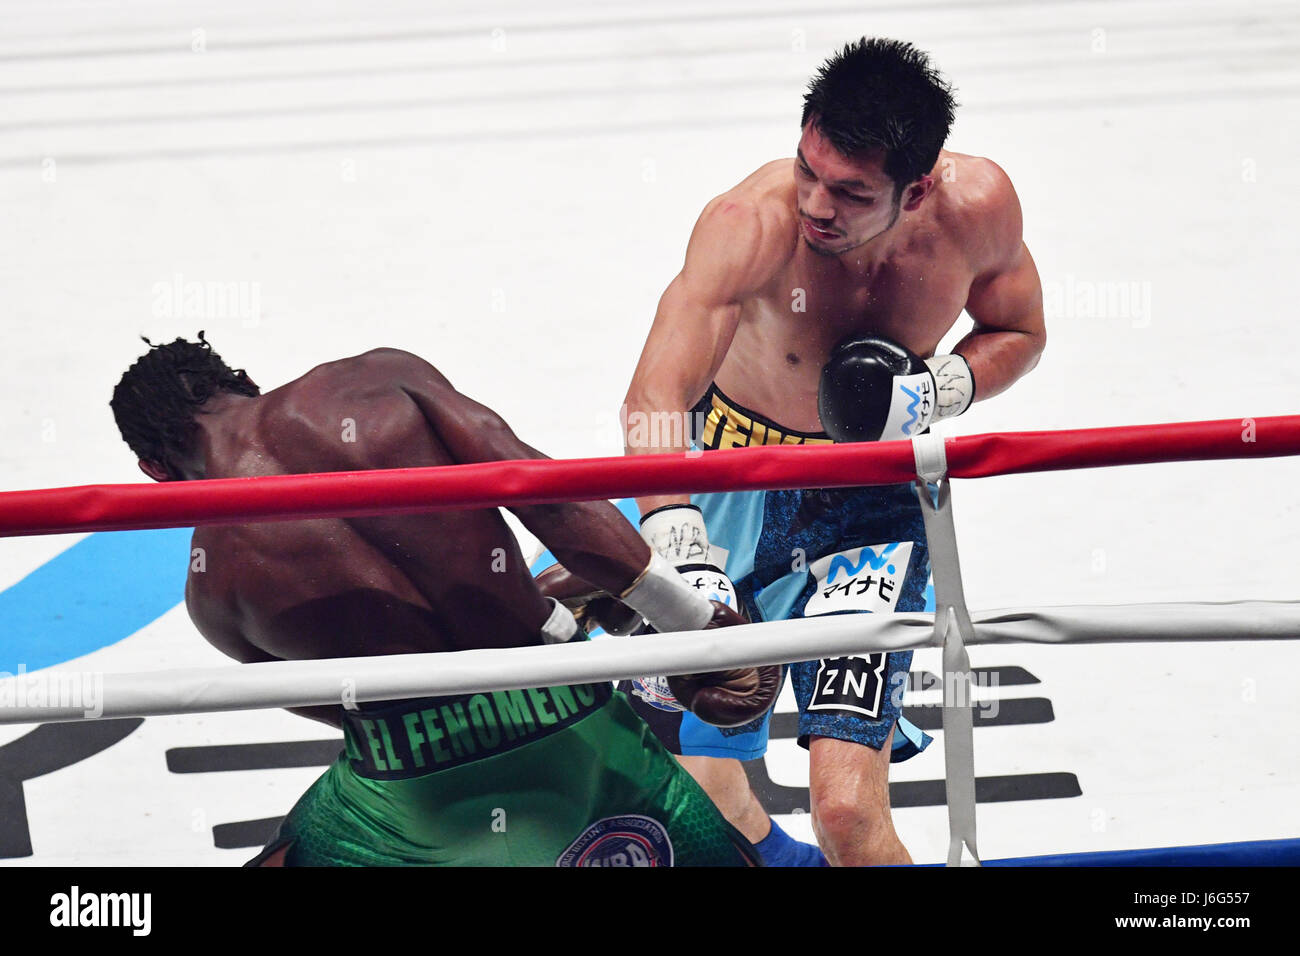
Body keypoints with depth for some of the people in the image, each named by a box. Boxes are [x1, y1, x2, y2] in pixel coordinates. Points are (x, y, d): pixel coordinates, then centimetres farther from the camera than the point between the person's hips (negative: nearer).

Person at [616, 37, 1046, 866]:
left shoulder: (979, 204, -20)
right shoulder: (752, 222, -30)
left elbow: (1019, 331, 2)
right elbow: (656, 398, -42)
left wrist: (936, 391, -20)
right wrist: (681, 554, -57)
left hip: (869, 507, 0)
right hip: (728, 480, 0)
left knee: (849, 812, -17)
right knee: (695, 785, 10)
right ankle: (772, 856, 45)